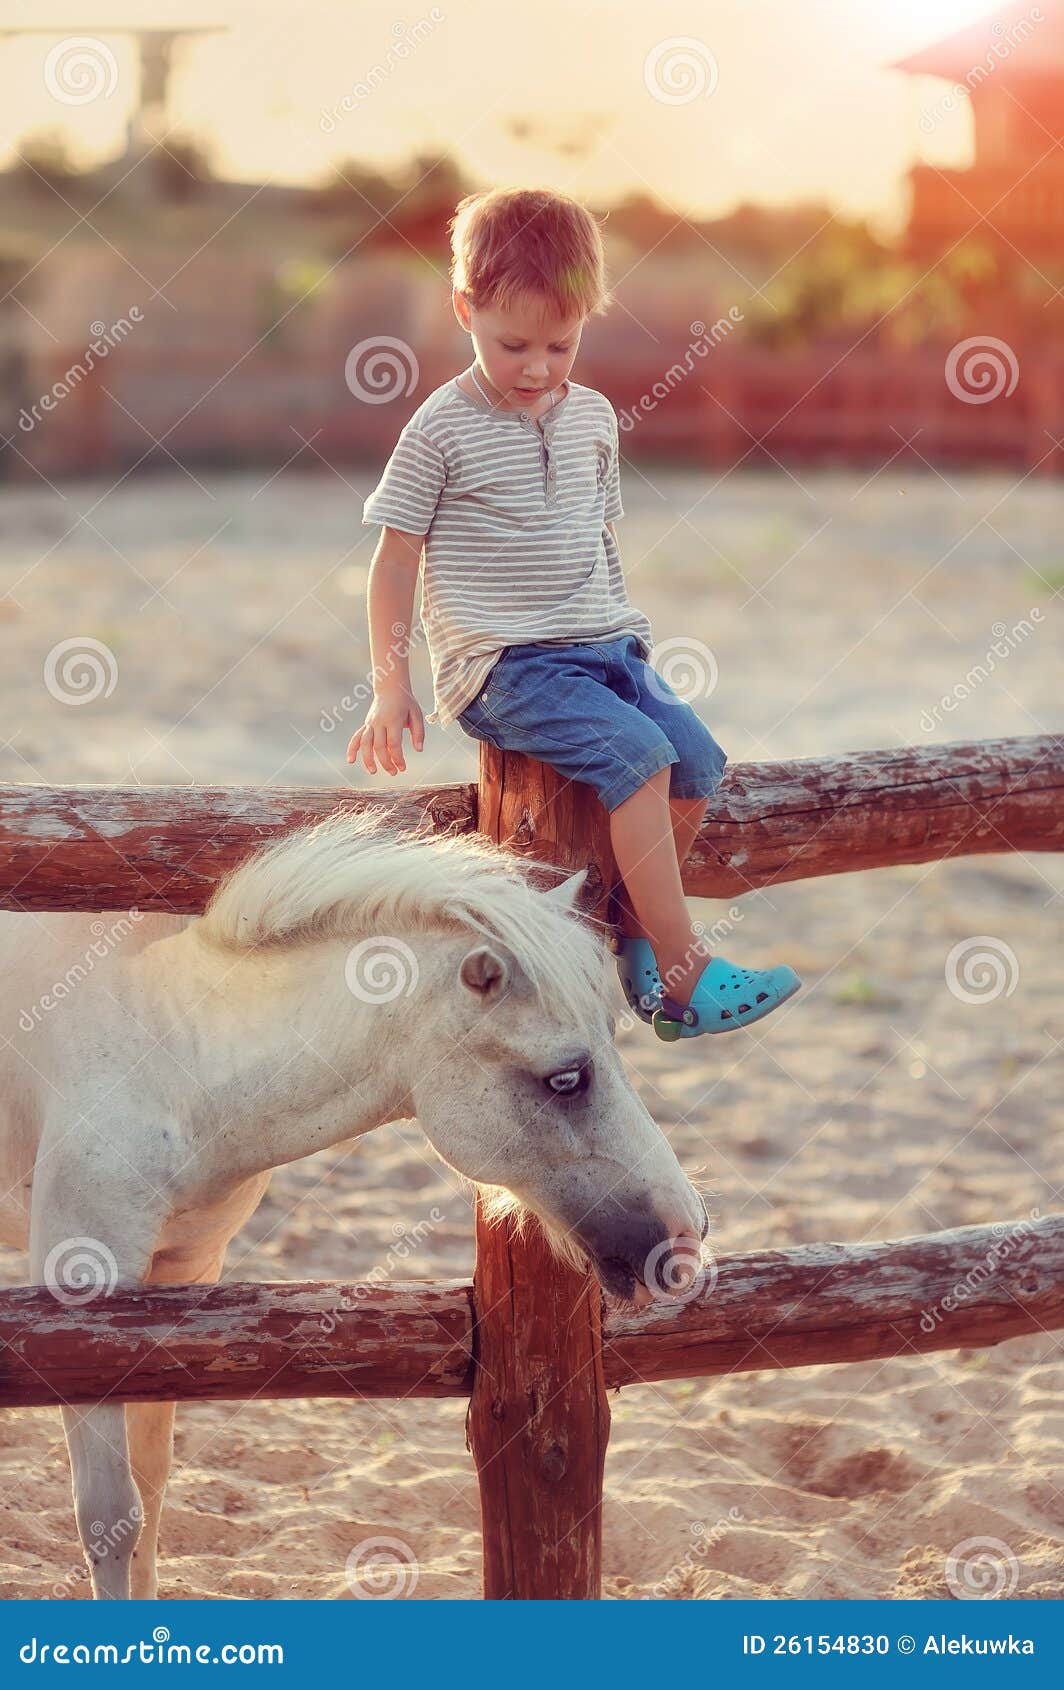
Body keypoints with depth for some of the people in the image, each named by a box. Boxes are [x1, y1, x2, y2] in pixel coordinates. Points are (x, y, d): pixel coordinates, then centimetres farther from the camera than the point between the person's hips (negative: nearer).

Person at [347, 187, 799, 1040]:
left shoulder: (593, 417, 12)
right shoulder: (444, 428, -5)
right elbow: (395, 559, -3)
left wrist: (623, 633, 17)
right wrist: (391, 687, -5)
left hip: (602, 647, 7)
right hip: (499, 666, -7)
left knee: (698, 758, -12)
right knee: (636, 752, -26)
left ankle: (632, 932, 4)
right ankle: (685, 975, -26)